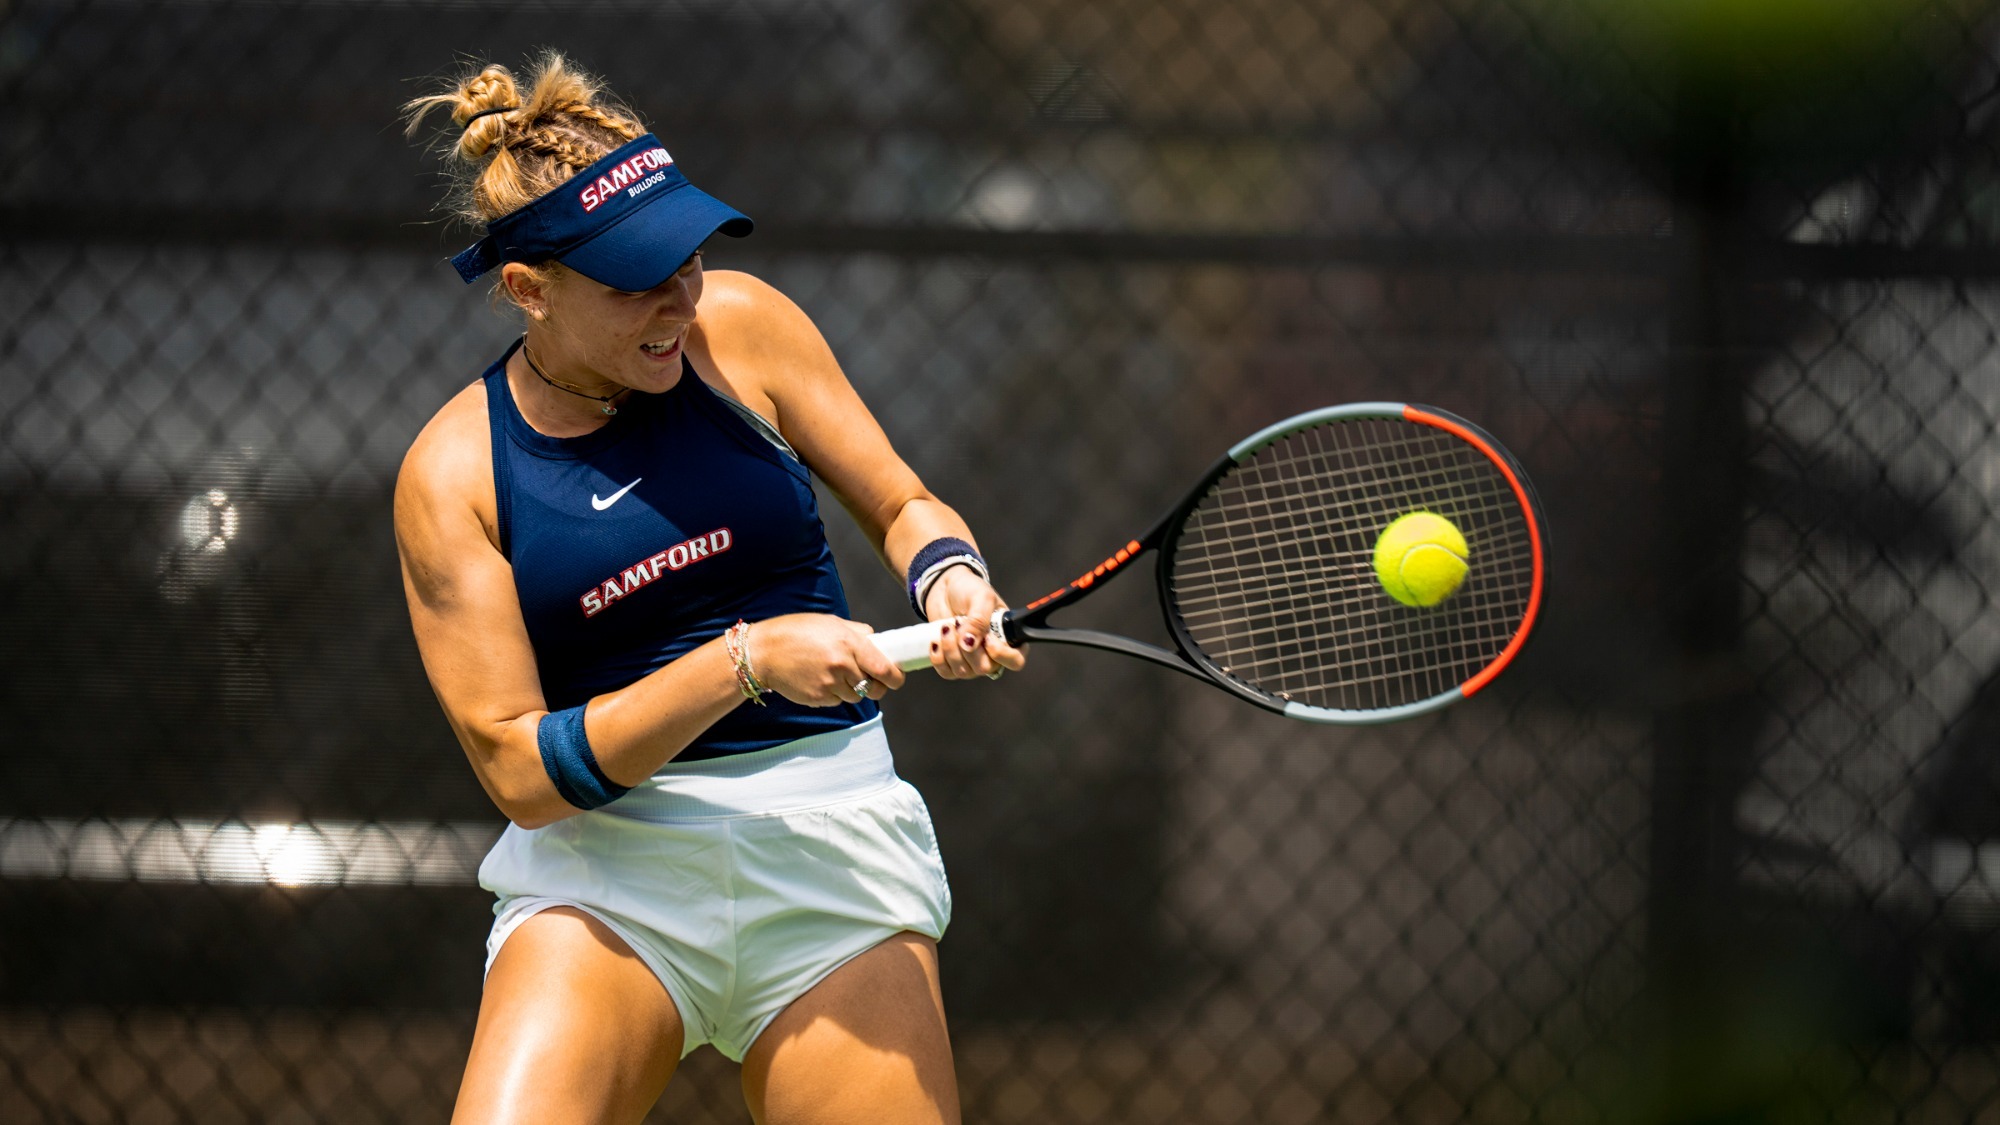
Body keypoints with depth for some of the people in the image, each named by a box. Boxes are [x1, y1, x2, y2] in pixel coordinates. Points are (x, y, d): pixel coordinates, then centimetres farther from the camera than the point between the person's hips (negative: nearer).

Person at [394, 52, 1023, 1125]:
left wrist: (952, 583, -11)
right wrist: (745, 661, -20)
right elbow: (520, 770, -11)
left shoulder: (738, 325, 0)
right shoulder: (453, 473, -6)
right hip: (602, 868, -2)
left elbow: (902, 506, 12)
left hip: (832, 835, 2)